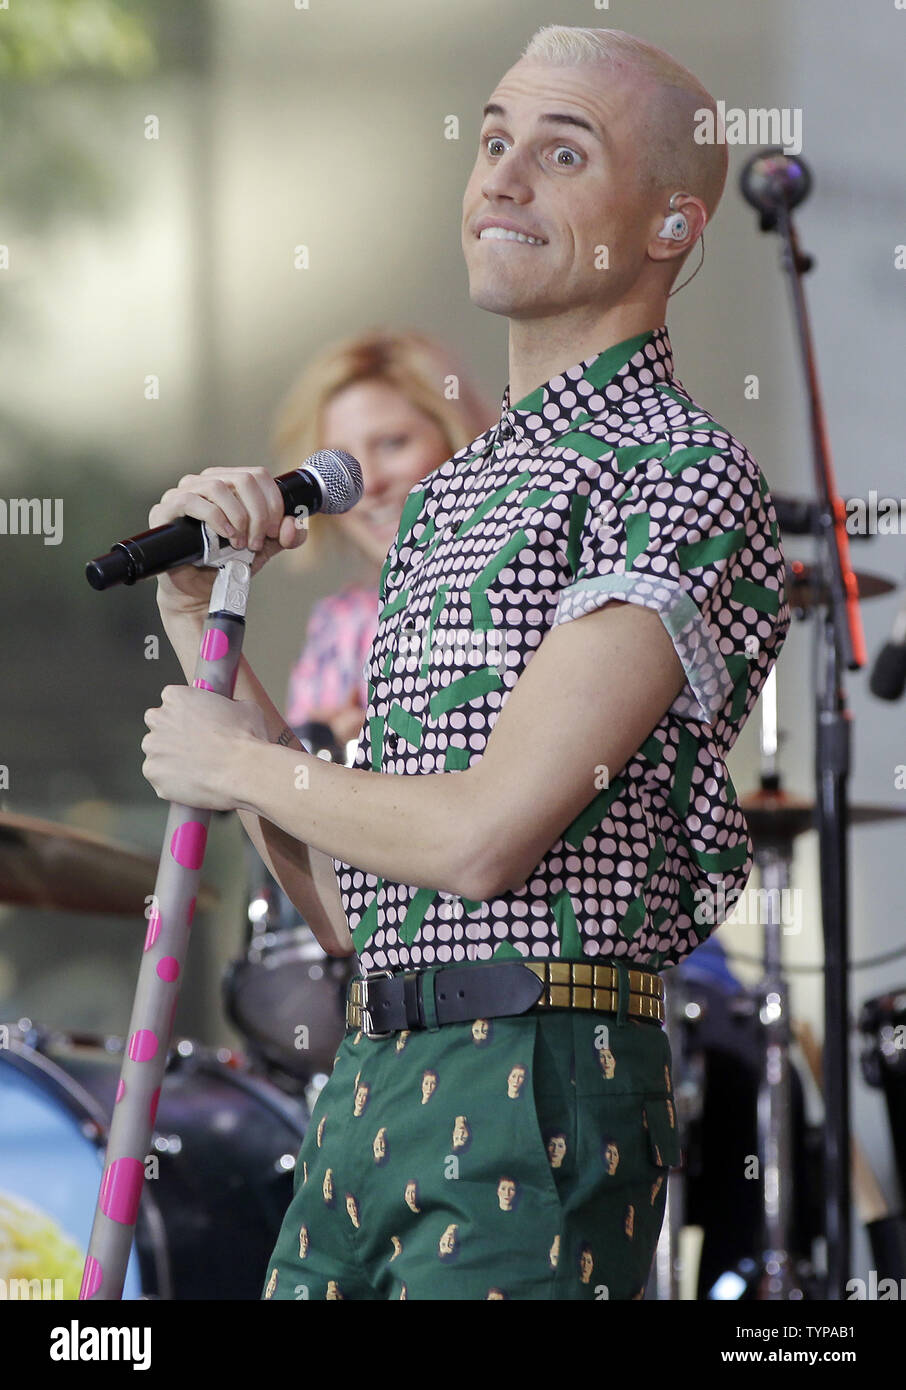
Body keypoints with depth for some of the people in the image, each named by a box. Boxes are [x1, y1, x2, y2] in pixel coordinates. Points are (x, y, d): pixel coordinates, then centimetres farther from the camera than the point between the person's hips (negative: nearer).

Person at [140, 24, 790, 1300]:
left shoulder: (684, 477, -7)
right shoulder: (448, 498, 20)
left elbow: (484, 837, -17)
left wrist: (241, 766, 0)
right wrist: (199, 617, 11)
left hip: (537, 1089, -8)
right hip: (373, 1089, 8)